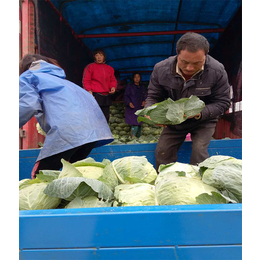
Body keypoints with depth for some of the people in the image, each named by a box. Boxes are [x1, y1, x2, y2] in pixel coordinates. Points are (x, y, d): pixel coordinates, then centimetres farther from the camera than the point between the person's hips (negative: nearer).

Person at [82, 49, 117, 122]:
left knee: (106, 117, 9)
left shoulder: (109, 68, 16)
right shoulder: (90, 66, 2)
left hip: (106, 96, 5)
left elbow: (113, 80, 22)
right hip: (95, 96, -5)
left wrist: (113, 87, 1)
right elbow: (85, 80, -2)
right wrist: (89, 91, -15)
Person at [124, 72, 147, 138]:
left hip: (140, 109, 5)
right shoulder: (129, 87, 3)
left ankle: (138, 138, 18)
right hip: (131, 109, -5)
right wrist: (129, 103, -18)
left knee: (139, 125, 7)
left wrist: (144, 101, -3)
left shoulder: (143, 87, 16)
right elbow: (126, 96, -1)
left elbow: (145, 96, 19)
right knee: (135, 125, -14)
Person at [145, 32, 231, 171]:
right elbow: (153, 96, -4)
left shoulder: (217, 71, -22)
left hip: (204, 120, -2)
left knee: (199, 150, -22)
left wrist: (200, 113, -32)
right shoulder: (161, 69, -17)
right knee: (162, 151, -9)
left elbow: (222, 102, -13)